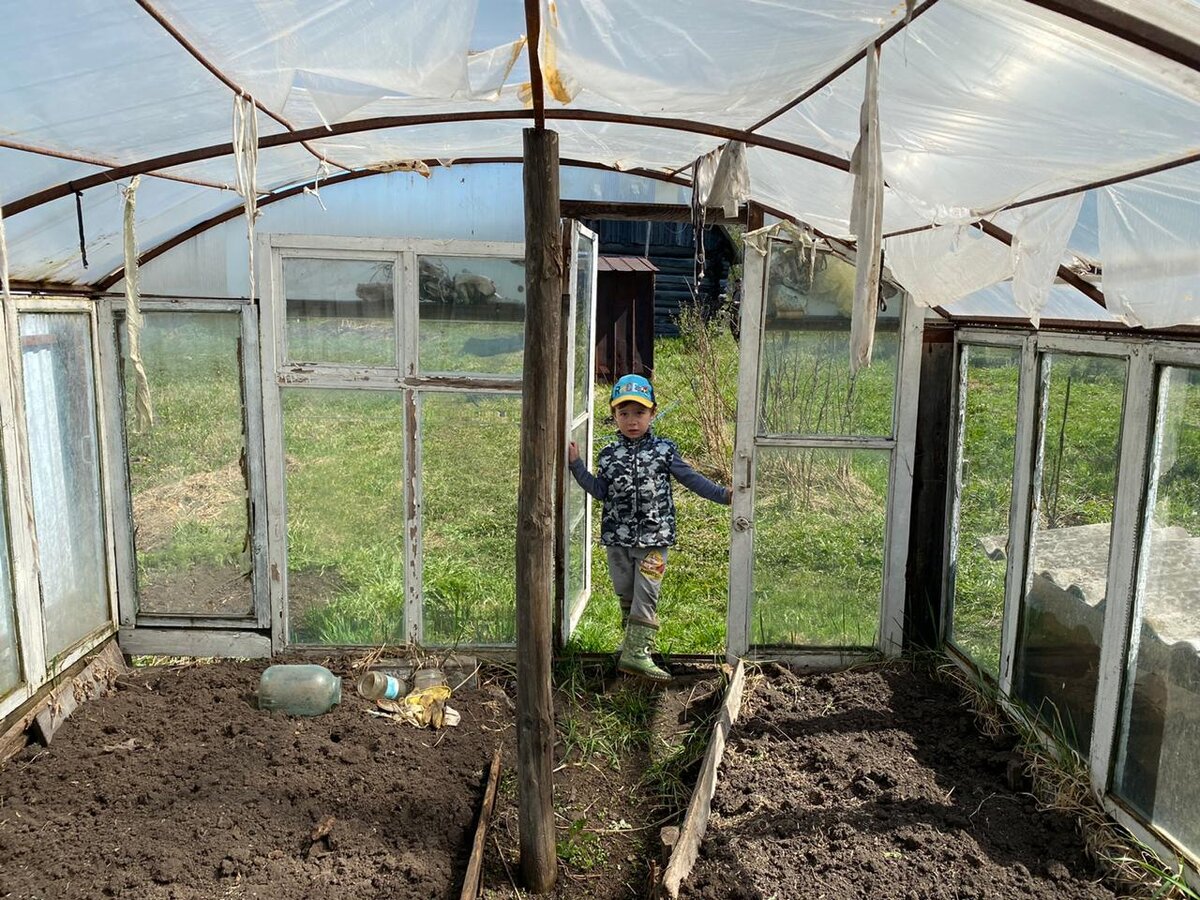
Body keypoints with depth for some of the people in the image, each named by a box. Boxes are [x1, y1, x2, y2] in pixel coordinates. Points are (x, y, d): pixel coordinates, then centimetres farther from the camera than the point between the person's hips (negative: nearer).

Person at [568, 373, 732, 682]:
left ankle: (635, 653, -4)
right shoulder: (609, 454, 3)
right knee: (625, 595, 13)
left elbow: (692, 479, -1)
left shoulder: (664, 450, -3)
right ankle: (636, 642, 29)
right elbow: (600, 491, 6)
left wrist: (723, 494, -10)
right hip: (617, 538, 3)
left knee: (646, 595, -6)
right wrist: (576, 465, 1)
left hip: (653, 538, -3)